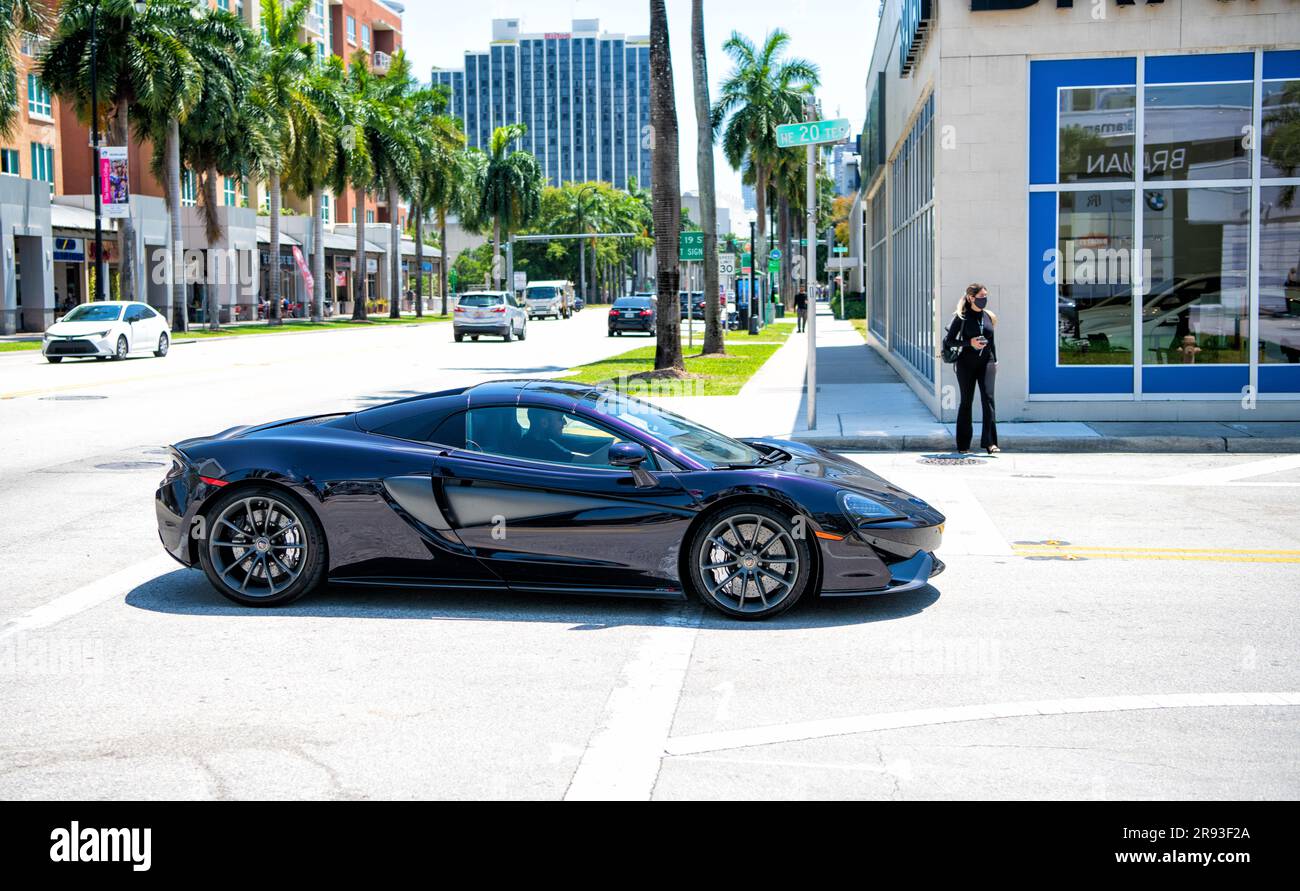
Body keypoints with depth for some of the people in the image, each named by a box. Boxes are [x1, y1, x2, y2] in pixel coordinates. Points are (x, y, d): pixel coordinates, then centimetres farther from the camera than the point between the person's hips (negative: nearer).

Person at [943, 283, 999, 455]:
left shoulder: (988, 316, 9)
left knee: (988, 398, -12)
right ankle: (963, 445, 10)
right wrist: (969, 343, -13)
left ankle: (989, 442, -14)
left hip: (986, 362, 2)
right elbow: (949, 341, -2)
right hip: (966, 363, -2)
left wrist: (995, 361, 14)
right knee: (966, 402, 3)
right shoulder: (962, 317, -3)